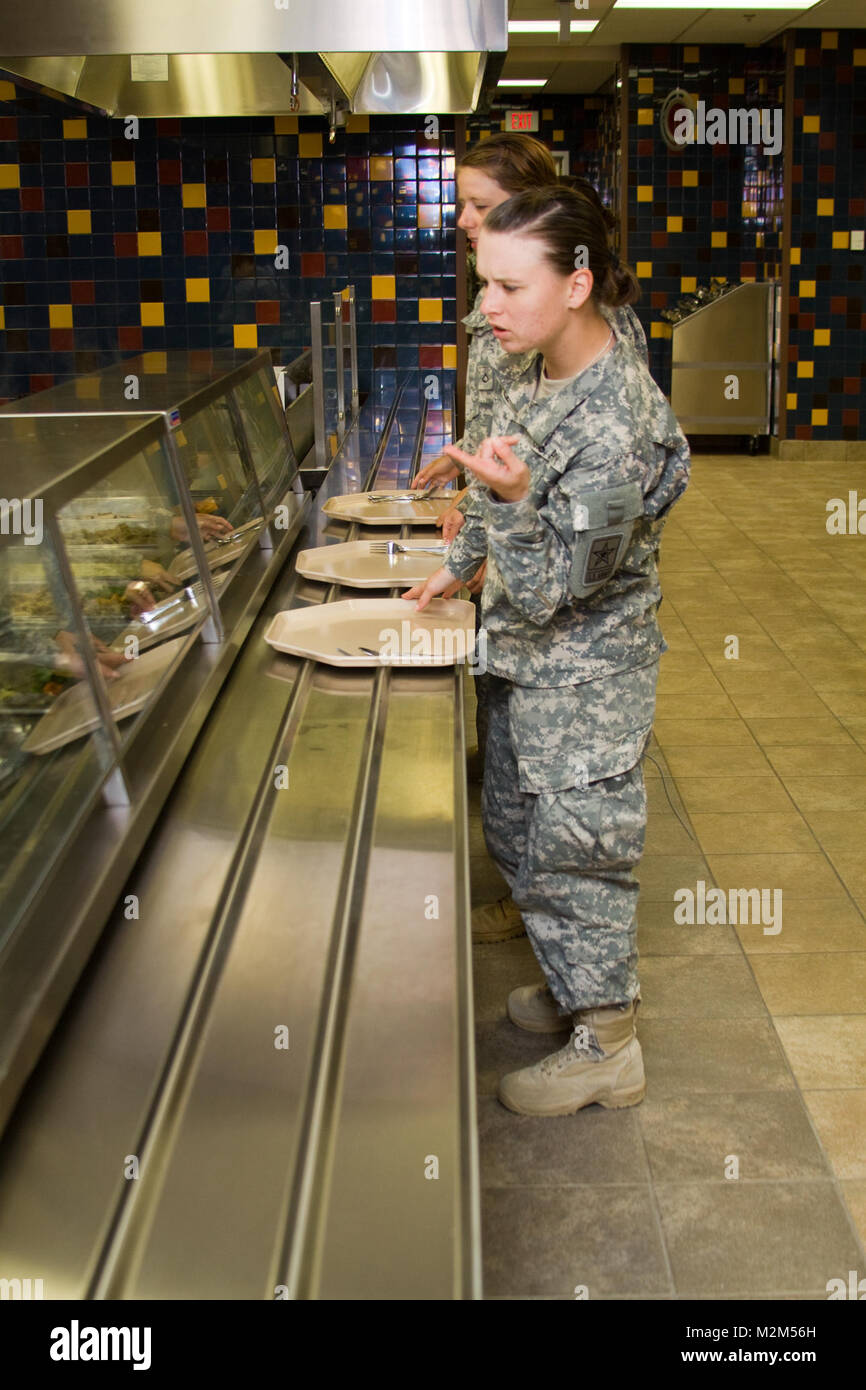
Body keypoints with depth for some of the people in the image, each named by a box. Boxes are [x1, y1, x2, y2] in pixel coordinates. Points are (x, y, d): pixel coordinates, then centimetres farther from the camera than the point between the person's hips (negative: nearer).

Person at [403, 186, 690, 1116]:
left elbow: (550, 591, -27)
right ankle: (572, 988, 44)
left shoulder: (613, 427, -31)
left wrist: (511, 500, -41)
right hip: (523, 656, 9)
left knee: (572, 854, 5)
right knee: (511, 831, 22)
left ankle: (608, 1048, 26)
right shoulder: (529, 365, -4)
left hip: (584, 676, -9)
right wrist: (460, 564, 23)